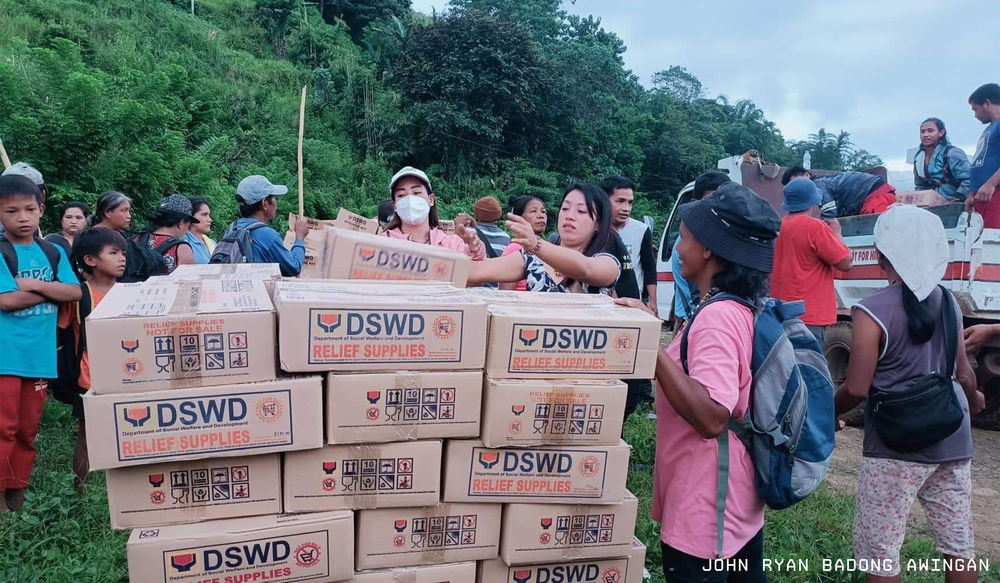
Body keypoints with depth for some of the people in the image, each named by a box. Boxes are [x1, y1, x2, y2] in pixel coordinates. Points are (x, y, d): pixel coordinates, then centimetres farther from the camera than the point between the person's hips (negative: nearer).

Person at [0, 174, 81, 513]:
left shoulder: (53, 252, 9)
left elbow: (75, 292, -2)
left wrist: (33, 284, -13)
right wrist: (52, 290, -7)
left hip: (41, 355, 5)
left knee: (28, 429, 13)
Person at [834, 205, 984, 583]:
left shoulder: (873, 310, -16)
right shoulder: (947, 301, 3)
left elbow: (857, 389, -15)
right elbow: (964, 374, 11)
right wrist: (973, 399, 33)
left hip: (897, 446, -7)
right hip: (952, 441, 7)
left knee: (878, 552, 5)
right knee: (959, 545, 18)